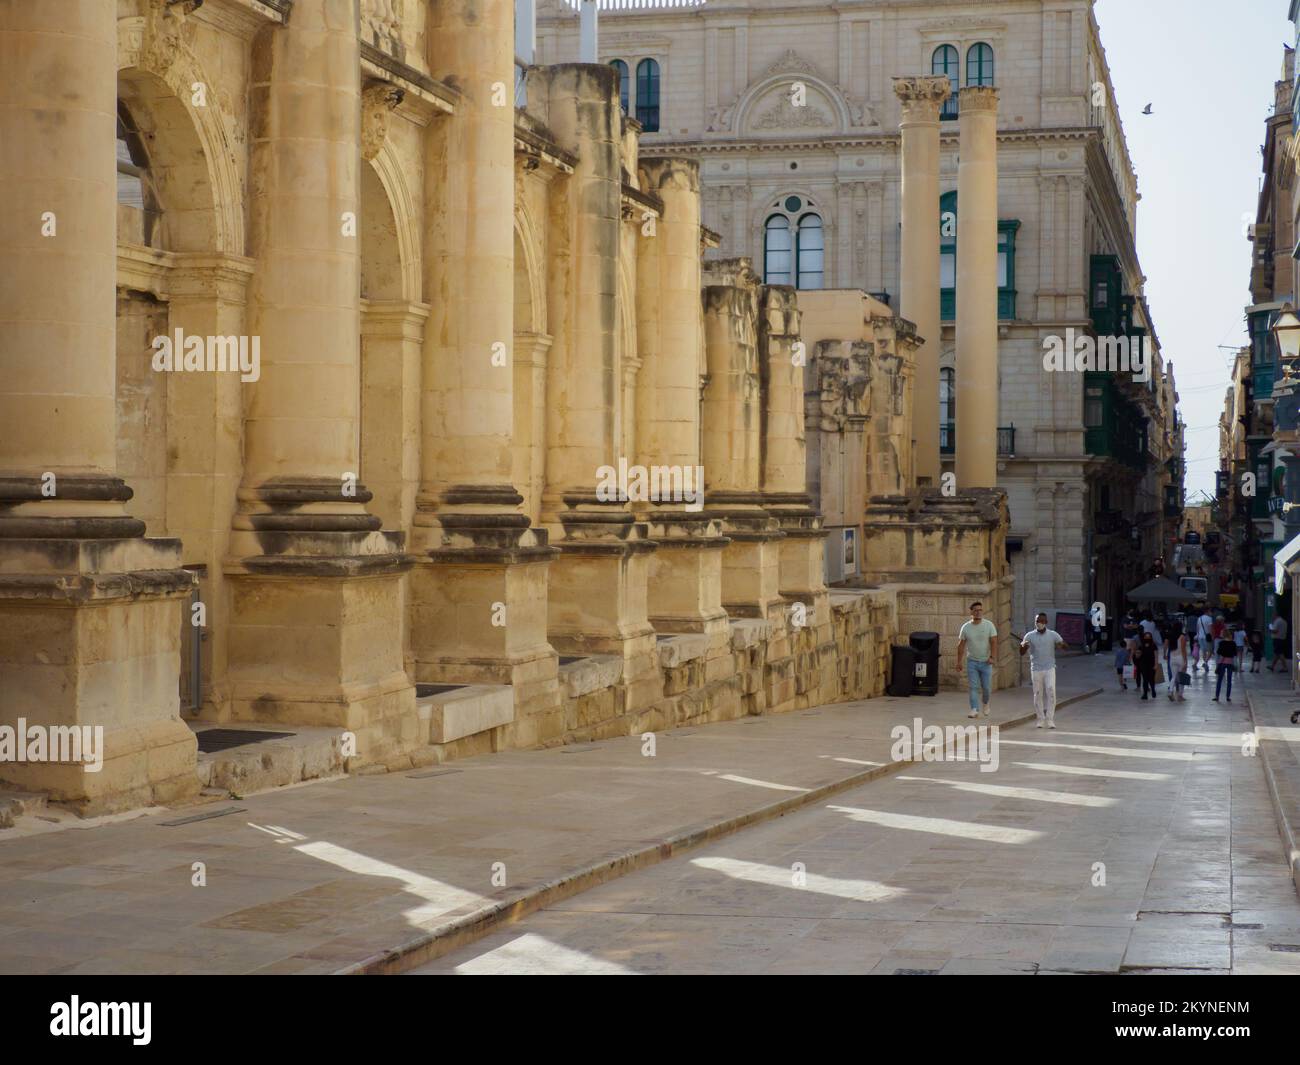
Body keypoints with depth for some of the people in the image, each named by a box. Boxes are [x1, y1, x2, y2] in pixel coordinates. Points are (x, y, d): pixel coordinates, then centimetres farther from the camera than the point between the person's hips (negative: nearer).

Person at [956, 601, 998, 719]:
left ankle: (986, 703, 32)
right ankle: (974, 710, -8)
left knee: (986, 687, 4)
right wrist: (959, 662, 3)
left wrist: (993, 657, -25)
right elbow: (961, 645, 5)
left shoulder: (989, 625, -6)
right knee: (973, 687, -6)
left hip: (986, 662, -1)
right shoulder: (966, 627, 0)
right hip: (972, 661, 1)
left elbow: (994, 642, -12)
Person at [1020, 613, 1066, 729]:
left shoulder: (1053, 635, 3)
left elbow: (1064, 645, -1)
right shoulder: (1030, 636, 3)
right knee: (1038, 694, 3)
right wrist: (1023, 646, -23)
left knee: (1051, 692, -11)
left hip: (1050, 668, -1)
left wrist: (1061, 644, -26)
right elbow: (1022, 653, 1)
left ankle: (1050, 719, -7)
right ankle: (1040, 719, 11)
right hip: (1036, 669, 1)